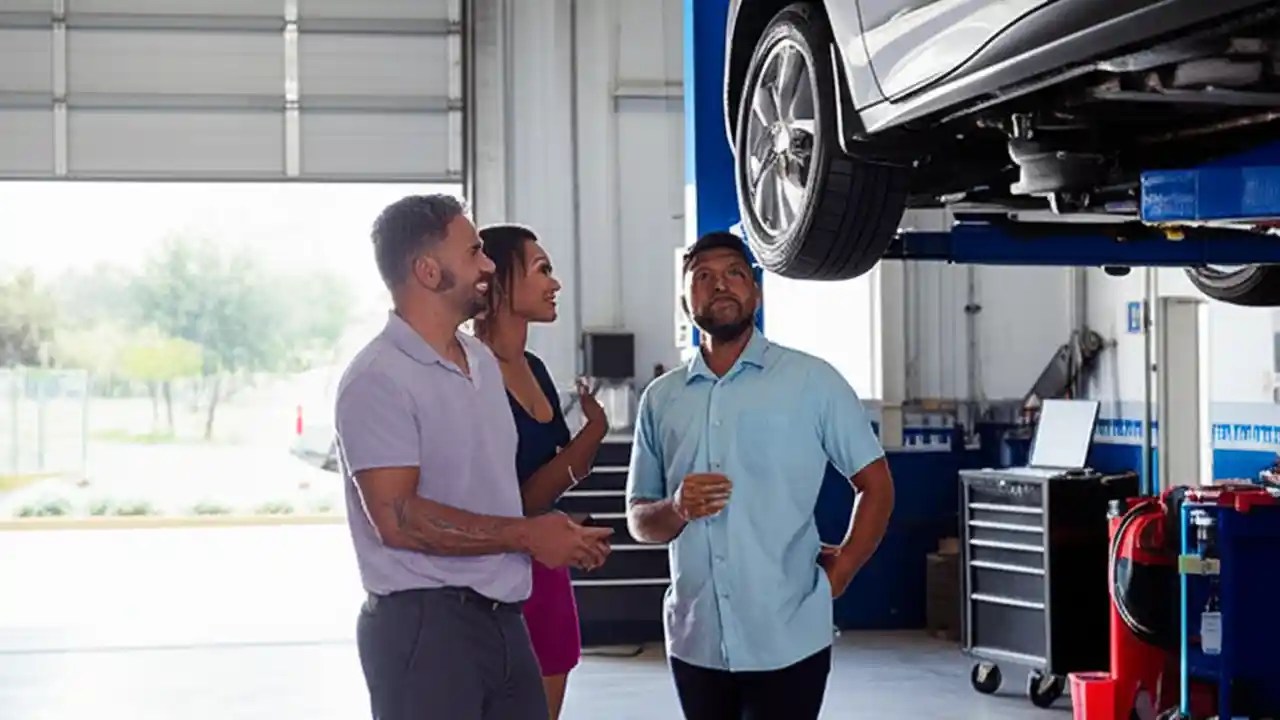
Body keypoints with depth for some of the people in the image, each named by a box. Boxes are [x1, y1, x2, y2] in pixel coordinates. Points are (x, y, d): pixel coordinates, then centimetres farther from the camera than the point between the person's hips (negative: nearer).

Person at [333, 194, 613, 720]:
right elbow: (397, 518, -22)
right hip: (422, 623, -8)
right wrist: (526, 536, -15)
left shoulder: (482, 361, 14)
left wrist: (556, 535, 4)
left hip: (502, 617, 8)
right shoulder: (378, 379, -14)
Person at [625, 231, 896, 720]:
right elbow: (639, 520, 10)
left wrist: (838, 574, -5)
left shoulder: (812, 381, -1)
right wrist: (676, 509, -11)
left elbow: (876, 485, 3)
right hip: (695, 639, 4)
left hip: (787, 638, -4)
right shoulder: (660, 399, 8)